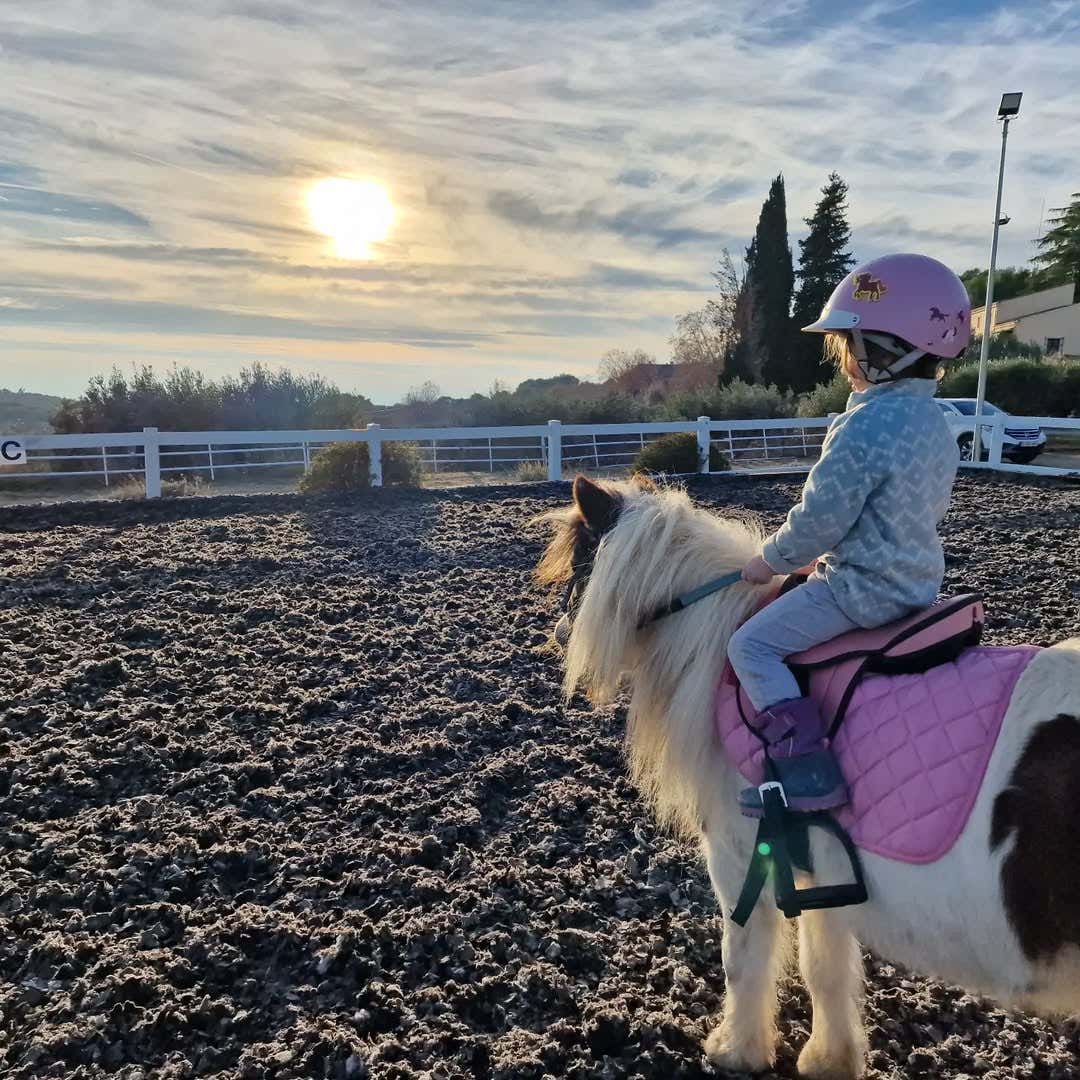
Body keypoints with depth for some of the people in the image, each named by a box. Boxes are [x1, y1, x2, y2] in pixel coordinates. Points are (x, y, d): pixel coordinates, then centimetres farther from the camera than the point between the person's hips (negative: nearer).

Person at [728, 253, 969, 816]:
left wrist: (769, 562, -3)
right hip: (919, 579, 10)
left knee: (752, 645, -7)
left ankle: (808, 772, -11)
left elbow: (817, 519, -22)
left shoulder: (865, 425, -24)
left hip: (862, 589, -10)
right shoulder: (936, 422, 8)